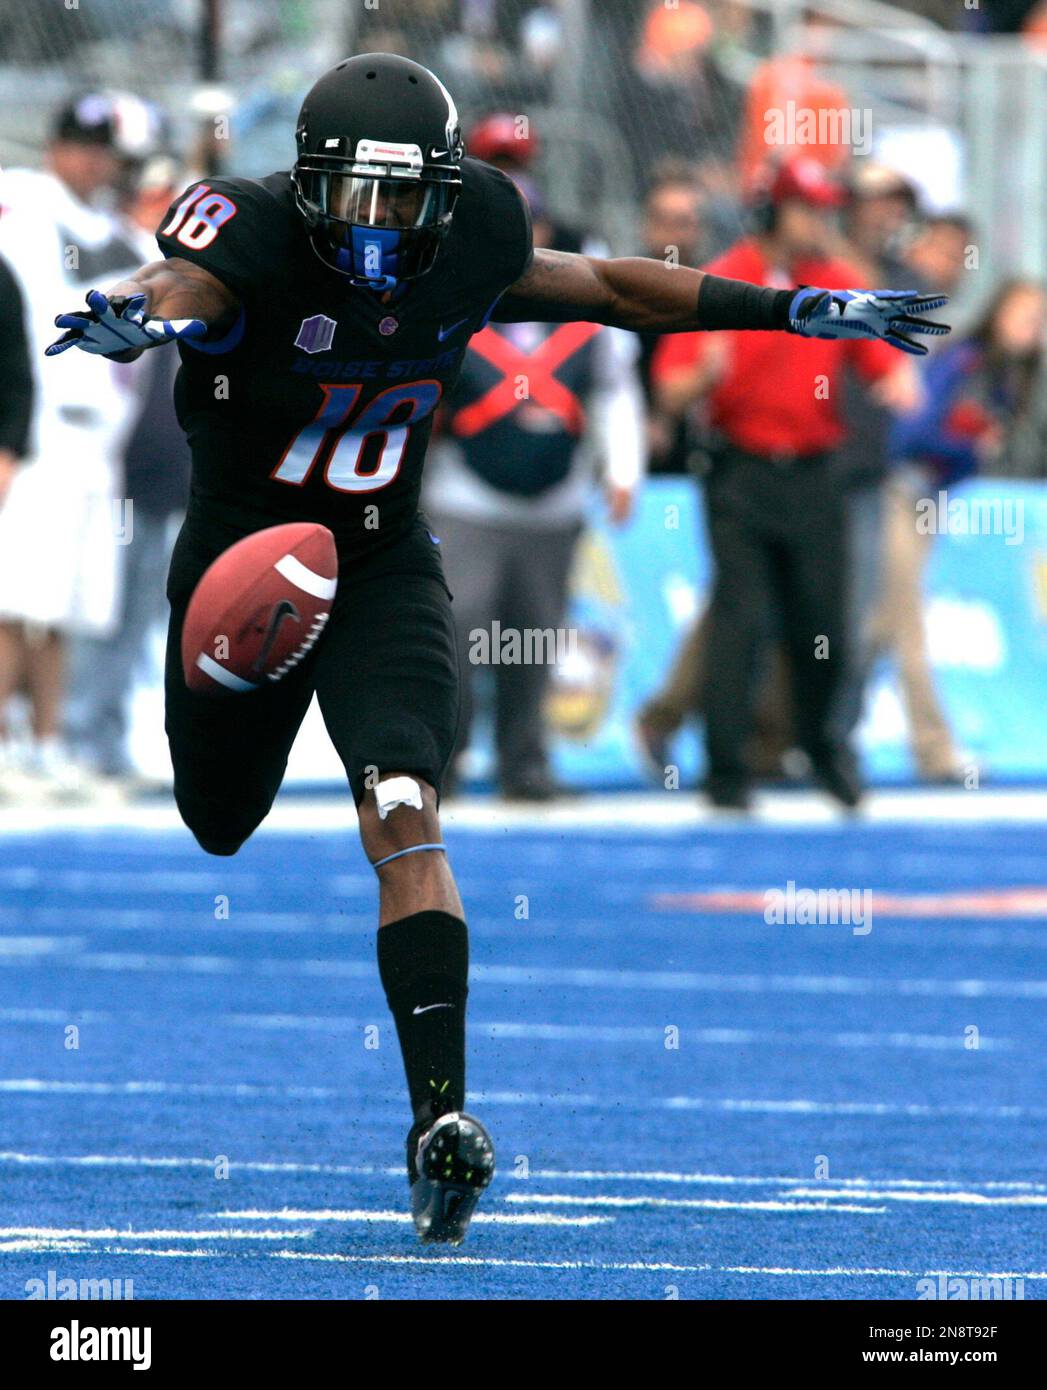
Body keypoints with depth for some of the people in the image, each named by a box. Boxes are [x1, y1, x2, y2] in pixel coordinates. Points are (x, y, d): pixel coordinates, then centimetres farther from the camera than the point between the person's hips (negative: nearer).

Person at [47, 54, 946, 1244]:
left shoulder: (467, 253, -12)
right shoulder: (254, 237, -24)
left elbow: (602, 286, 5)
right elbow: (179, 281, -47)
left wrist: (787, 309, 4)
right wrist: (139, 318, -73)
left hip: (382, 573, 1)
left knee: (403, 817, -22)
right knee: (221, 826, 20)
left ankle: (440, 1115, -28)